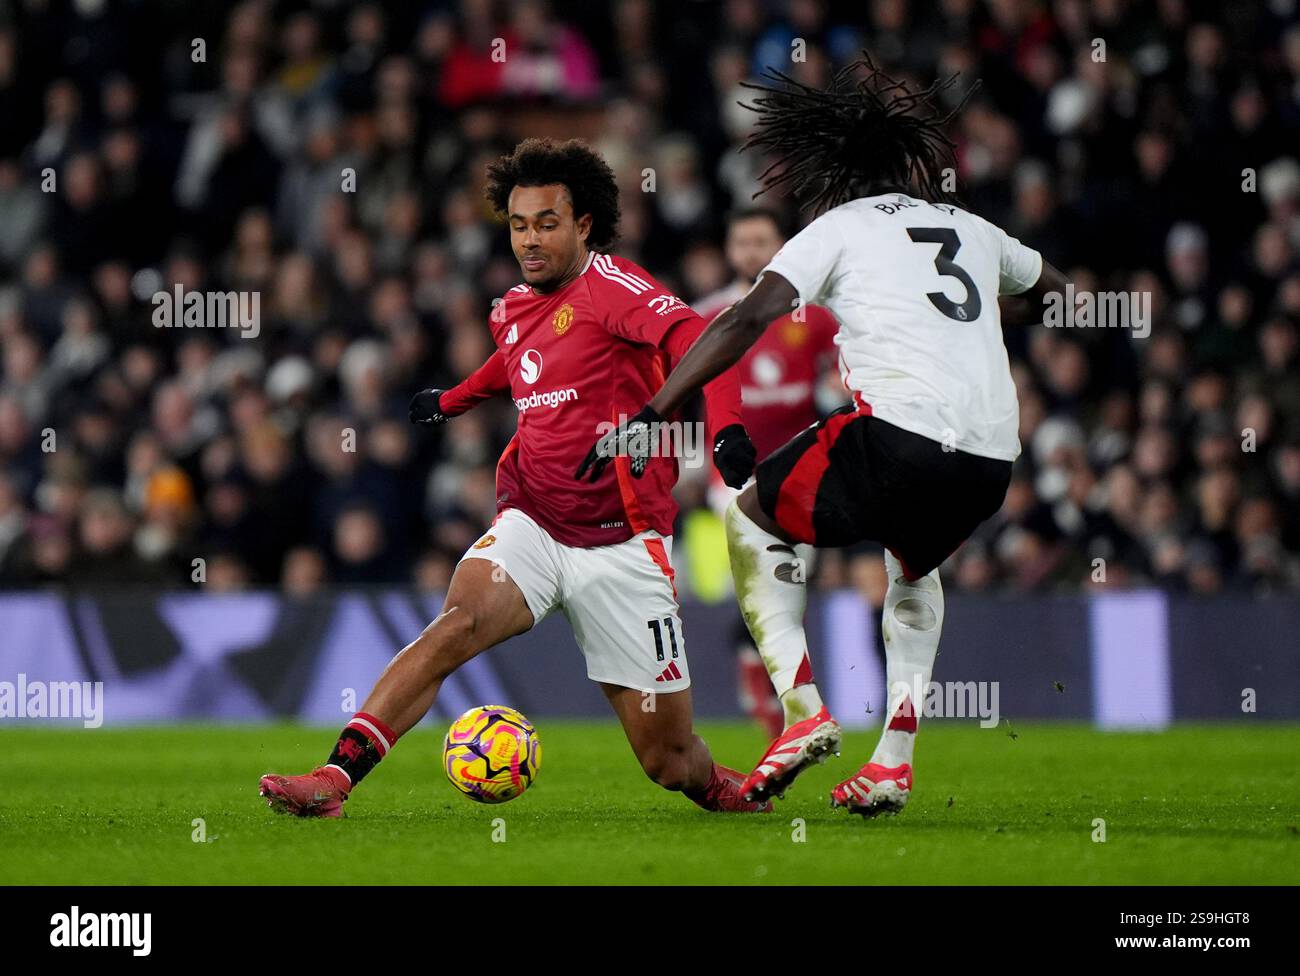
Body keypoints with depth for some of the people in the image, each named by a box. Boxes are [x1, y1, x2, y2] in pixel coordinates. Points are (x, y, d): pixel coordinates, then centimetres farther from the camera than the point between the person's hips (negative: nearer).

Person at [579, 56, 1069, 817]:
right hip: (992, 460, 6)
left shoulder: (837, 229, 10)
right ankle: (894, 761, 21)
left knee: (753, 520, 19)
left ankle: (802, 706, 1)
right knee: (915, 567, 36)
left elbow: (749, 318, -4)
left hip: (899, 433, -5)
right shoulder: (973, 231, 25)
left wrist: (651, 416, -7)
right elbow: (1053, 291, 44)